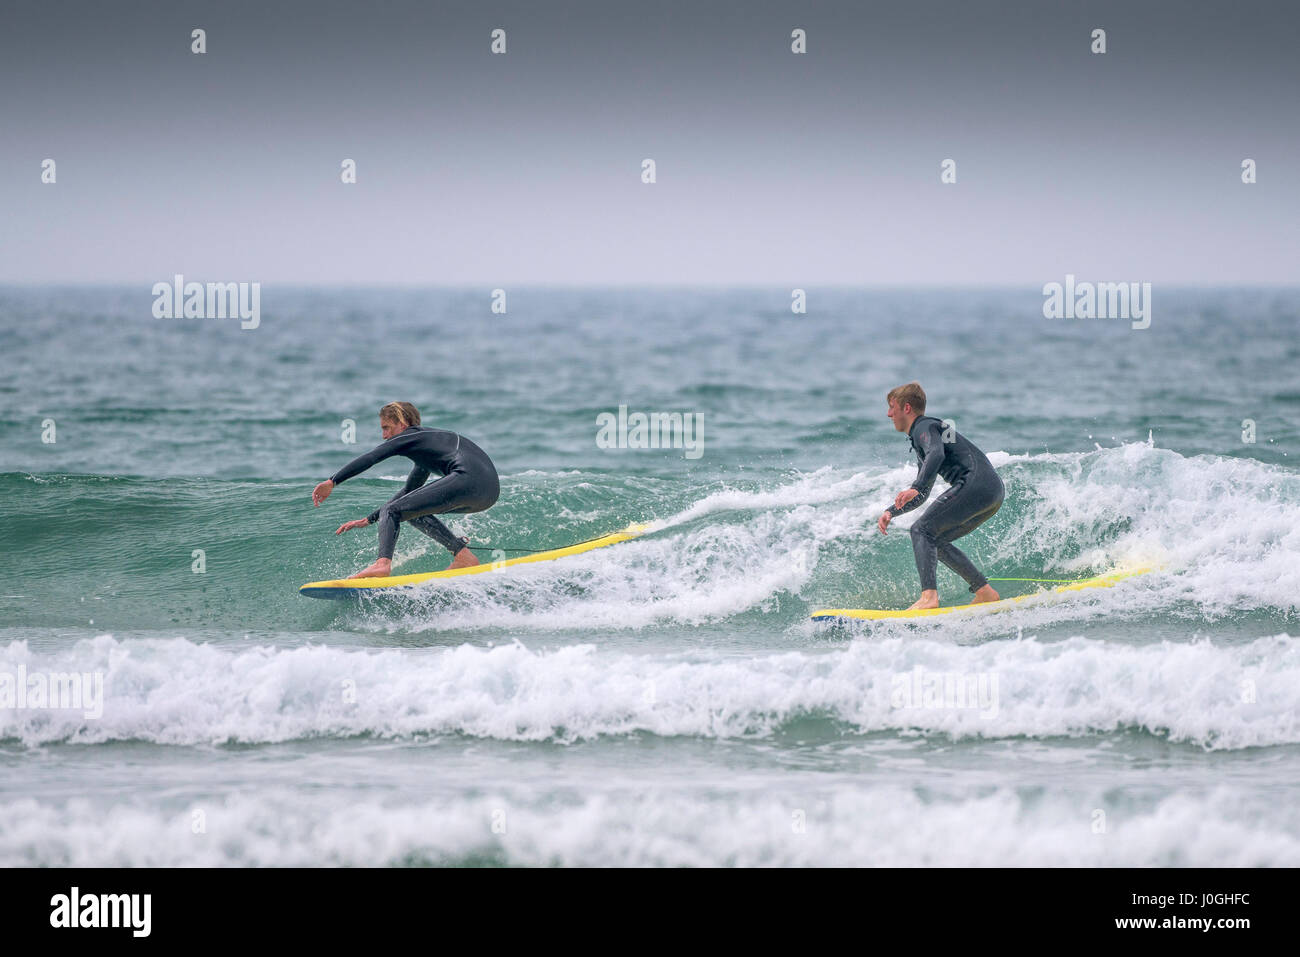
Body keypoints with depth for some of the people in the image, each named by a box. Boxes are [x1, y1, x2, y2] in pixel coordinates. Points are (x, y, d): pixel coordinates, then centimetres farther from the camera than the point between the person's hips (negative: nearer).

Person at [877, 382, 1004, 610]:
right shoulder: (922, 437, 32)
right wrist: (891, 512, 26)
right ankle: (985, 592, 11)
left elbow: (936, 454, -24)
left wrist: (915, 488, -34)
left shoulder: (925, 428, 1)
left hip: (976, 484, -10)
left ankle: (929, 596, -28)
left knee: (922, 530, -12)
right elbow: (922, 496, 37)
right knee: (936, 540, 15)